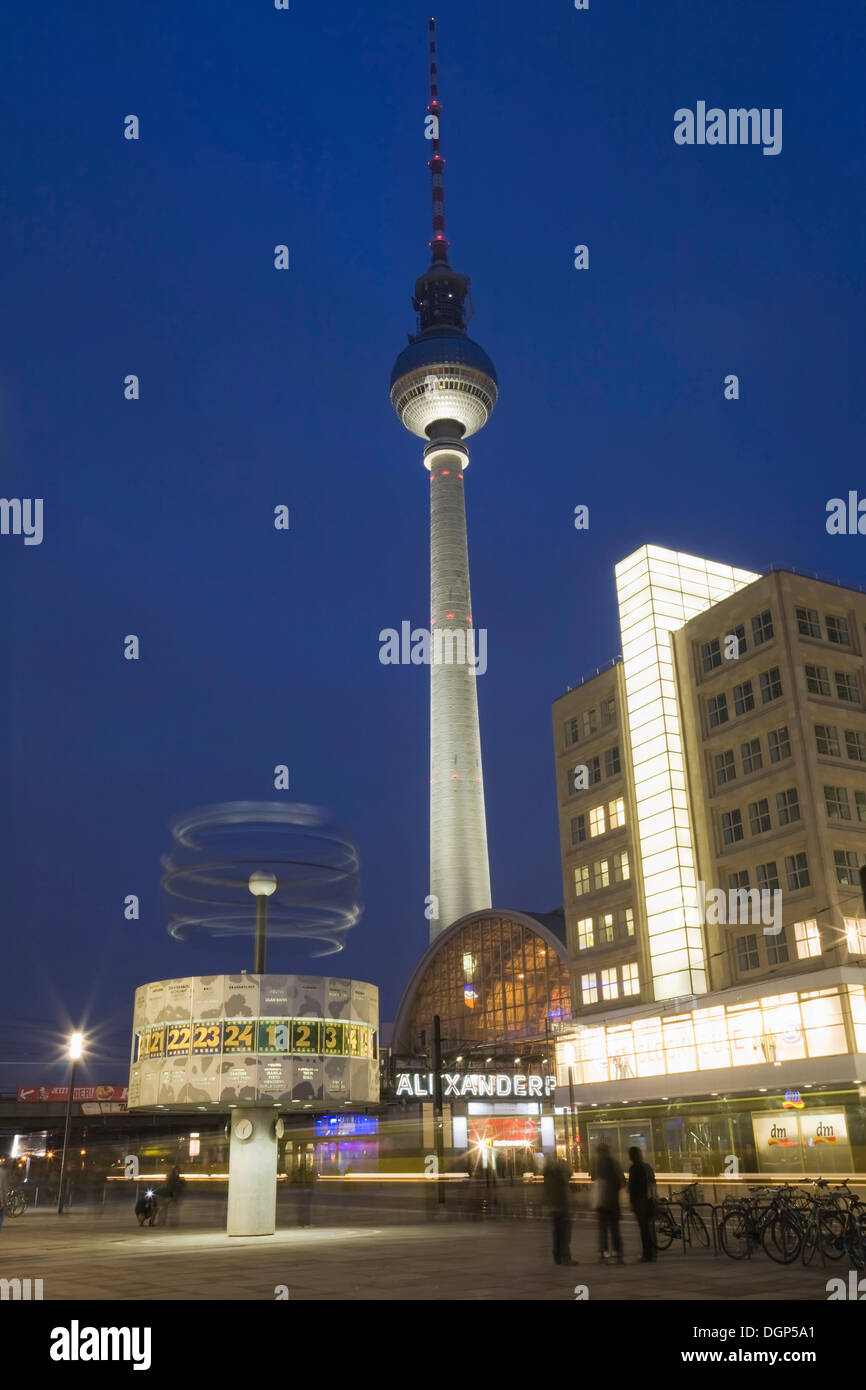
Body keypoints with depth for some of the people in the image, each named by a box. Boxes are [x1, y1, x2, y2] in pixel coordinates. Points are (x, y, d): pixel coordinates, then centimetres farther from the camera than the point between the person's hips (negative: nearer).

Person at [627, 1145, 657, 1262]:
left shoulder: (634, 1168, -12)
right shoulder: (648, 1166, 11)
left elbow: (632, 1187, -14)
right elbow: (653, 1183, 15)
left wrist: (632, 1202, -9)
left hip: (640, 1200, -8)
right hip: (650, 1200, 8)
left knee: (644, 1228, -5)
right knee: (650, 1226, 14)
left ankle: (647, 1254, -4)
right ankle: (652, 1253, 20)